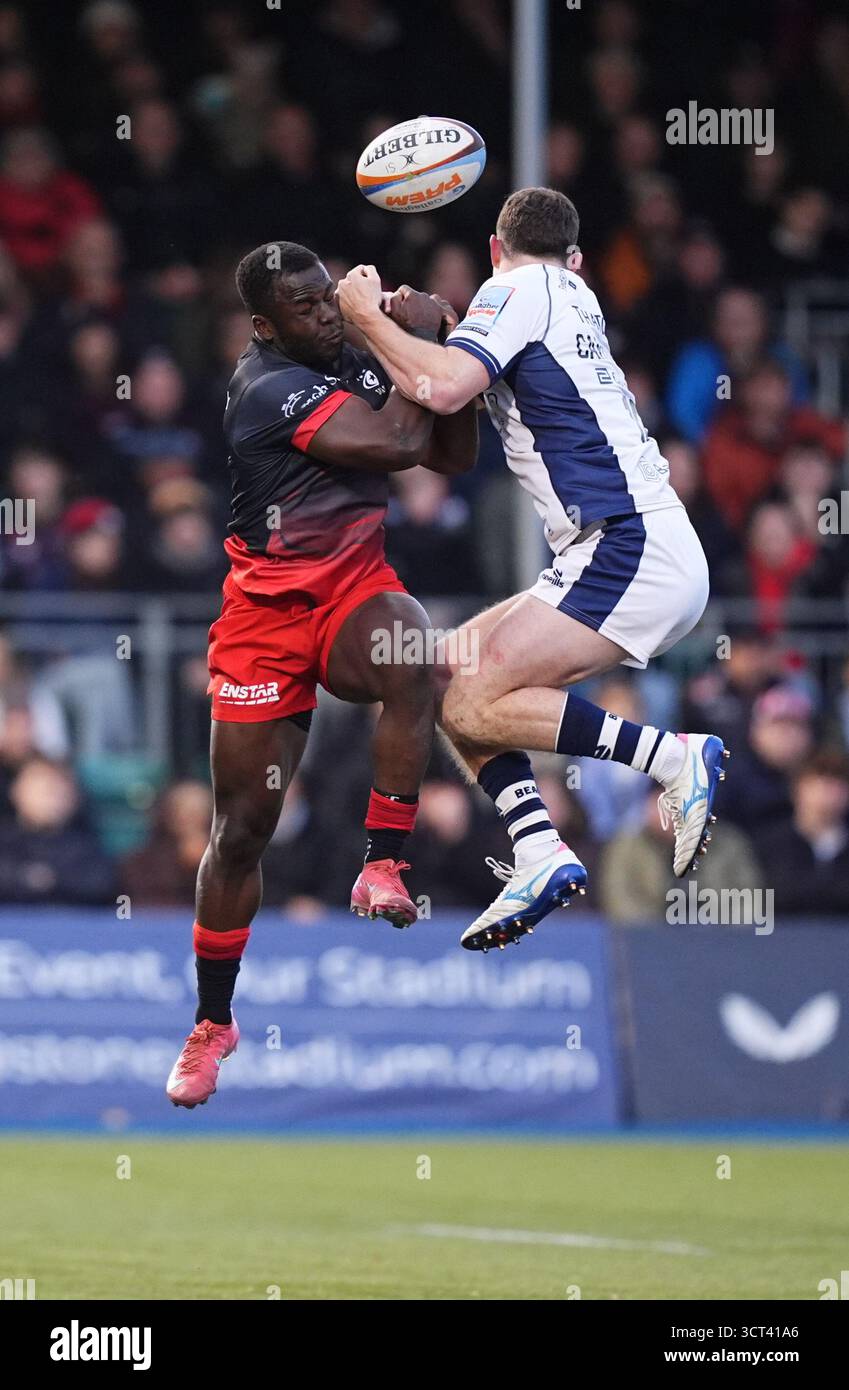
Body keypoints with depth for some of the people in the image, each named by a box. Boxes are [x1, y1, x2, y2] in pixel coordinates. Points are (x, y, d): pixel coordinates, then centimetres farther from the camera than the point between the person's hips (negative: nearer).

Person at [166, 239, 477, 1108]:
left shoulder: (353, 361, 5)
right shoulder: (268, 388, -18)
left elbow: (453, 456, 9)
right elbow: (398, 444, -25)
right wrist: (417, 339, -15)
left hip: (355, 586, 4)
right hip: (269, 606, -4)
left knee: (413, 657, -34)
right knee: (241, 827, 2)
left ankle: (383, 866, -26)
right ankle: (212, 1022, 20)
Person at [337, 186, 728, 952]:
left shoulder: (518, 288, -4)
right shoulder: (574, 295, 21)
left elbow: (444, 387, -20)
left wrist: (366, 315, -6)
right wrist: (409, 314, 35)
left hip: (631, 551, -9)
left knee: (472, 706, -16)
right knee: (451, 672, 9)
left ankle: (676, 757, -16)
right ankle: (541, 852, -2)